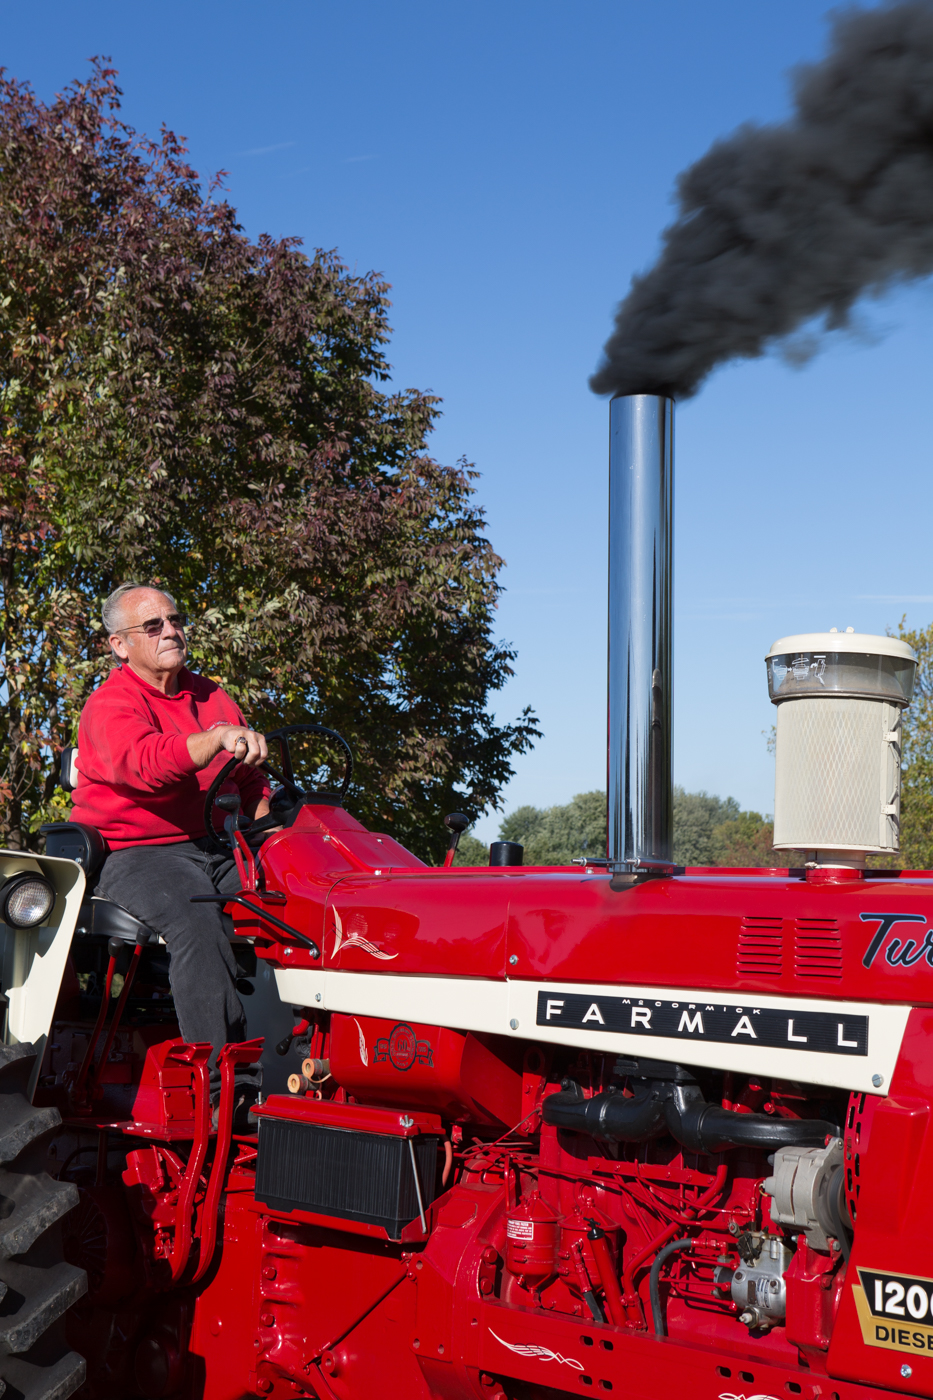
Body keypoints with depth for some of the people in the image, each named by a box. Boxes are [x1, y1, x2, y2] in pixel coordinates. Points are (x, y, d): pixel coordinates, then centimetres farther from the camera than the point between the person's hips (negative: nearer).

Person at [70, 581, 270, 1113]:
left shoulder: (212, 698, 19)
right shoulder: (109, 706, -3)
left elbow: (251, 783, 28)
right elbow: (146, 762, -27)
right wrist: (221, 736, -42)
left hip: (216, 848, 6)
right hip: (137, 854, -6)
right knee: (197, 924, -35)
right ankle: (224, 1088, -36)